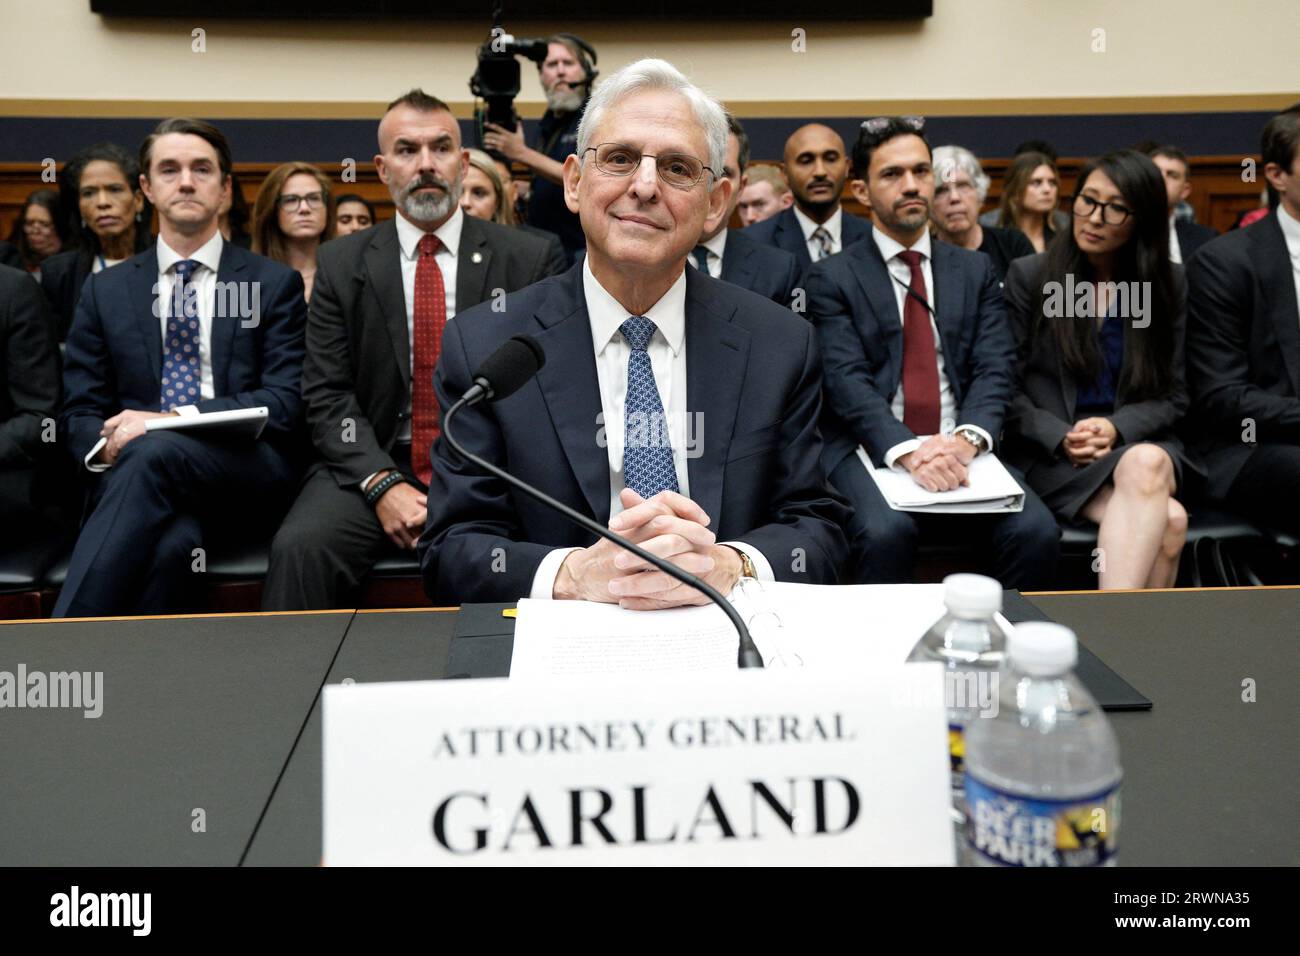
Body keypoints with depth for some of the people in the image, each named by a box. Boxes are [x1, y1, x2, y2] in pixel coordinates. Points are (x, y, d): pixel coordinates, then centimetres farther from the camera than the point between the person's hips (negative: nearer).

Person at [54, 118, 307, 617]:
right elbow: (78, 411, 14)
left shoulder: (276, 284, 11)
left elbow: (286, 403, -1)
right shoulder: (105, 290, 17)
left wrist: (173, 421, -14)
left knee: (155, 453, -35)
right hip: (134, 474, 1)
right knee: (172, 541, -37)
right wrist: (106, 444, -12)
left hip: (244, 475, -1)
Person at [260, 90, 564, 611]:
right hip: (372, 468, 1)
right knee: (299, 547, -28)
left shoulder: (527, 259, 5)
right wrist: (382, 485, -13)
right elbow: (327, 395, 3)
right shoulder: (341, 264, 8)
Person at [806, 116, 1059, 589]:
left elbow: (995, 369, 5)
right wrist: (906, 450, -24)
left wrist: (967, 438, -16)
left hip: (960, 450, 3)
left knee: (1037, 531, -23)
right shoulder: (831, 278, 6)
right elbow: (847, 380, -7)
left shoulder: (975, 270, 17)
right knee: (885, 532, -33)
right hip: (872, 452, -3)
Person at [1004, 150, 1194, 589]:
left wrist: (1115, 427, -12)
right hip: (1050, 451, -2)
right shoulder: (1029, 275, 4)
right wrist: (1061, 437, -14)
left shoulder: (1168, 284, 10)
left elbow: (1172, 396, 8)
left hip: (1141, 444, 2)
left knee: (1146, 464, -37)